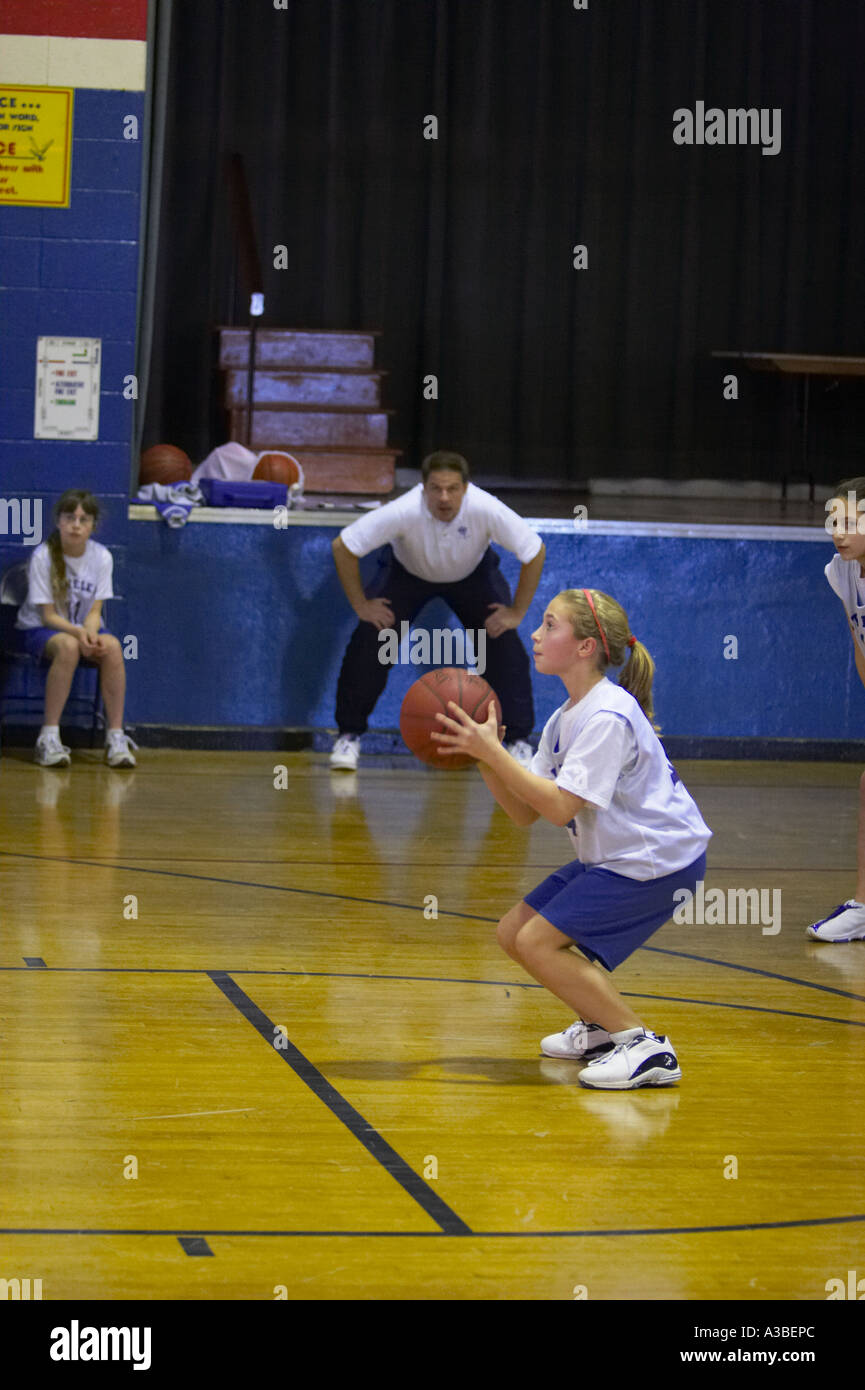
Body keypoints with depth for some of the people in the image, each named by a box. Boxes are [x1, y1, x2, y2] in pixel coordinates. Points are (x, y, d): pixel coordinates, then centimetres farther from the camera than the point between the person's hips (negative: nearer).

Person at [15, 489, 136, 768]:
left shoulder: (102, 557, -3)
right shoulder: (43, 556, -13)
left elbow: (94, 611, -2)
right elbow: (48, 615, -13)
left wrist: (91, 632, -26)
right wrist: (78, 632, -31)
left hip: (84, 628, 3)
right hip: (39, 630, -3)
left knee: (112, 646, -31)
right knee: (68, 646, -38)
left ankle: (115, 736, -28)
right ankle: (49, 737, -36)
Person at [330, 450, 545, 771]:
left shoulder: (487, 510, -38)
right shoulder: (404, 512, -39)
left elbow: (534, 553, -24)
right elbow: (343, 547, -29)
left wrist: (517, 612, -20)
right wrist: (361, 605, -25)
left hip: (472, 574, 1)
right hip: (409, 572, 0)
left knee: (505, 647, -15)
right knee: (368, 640, -17)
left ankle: (519, 741, 0)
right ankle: (349, 737, -1)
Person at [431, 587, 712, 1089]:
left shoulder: (608, 717, -20)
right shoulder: (566, 719, 10)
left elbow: (560, 807, -27)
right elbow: (525, 813, 6)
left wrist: (493, 751, -25)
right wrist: (484, 758, -8)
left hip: (658, 859, -10)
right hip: (614, 856, 10)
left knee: (538, 943, -16)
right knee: (514, 932, 8)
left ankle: (644, 1046, -12)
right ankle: (601, 1026, 23)